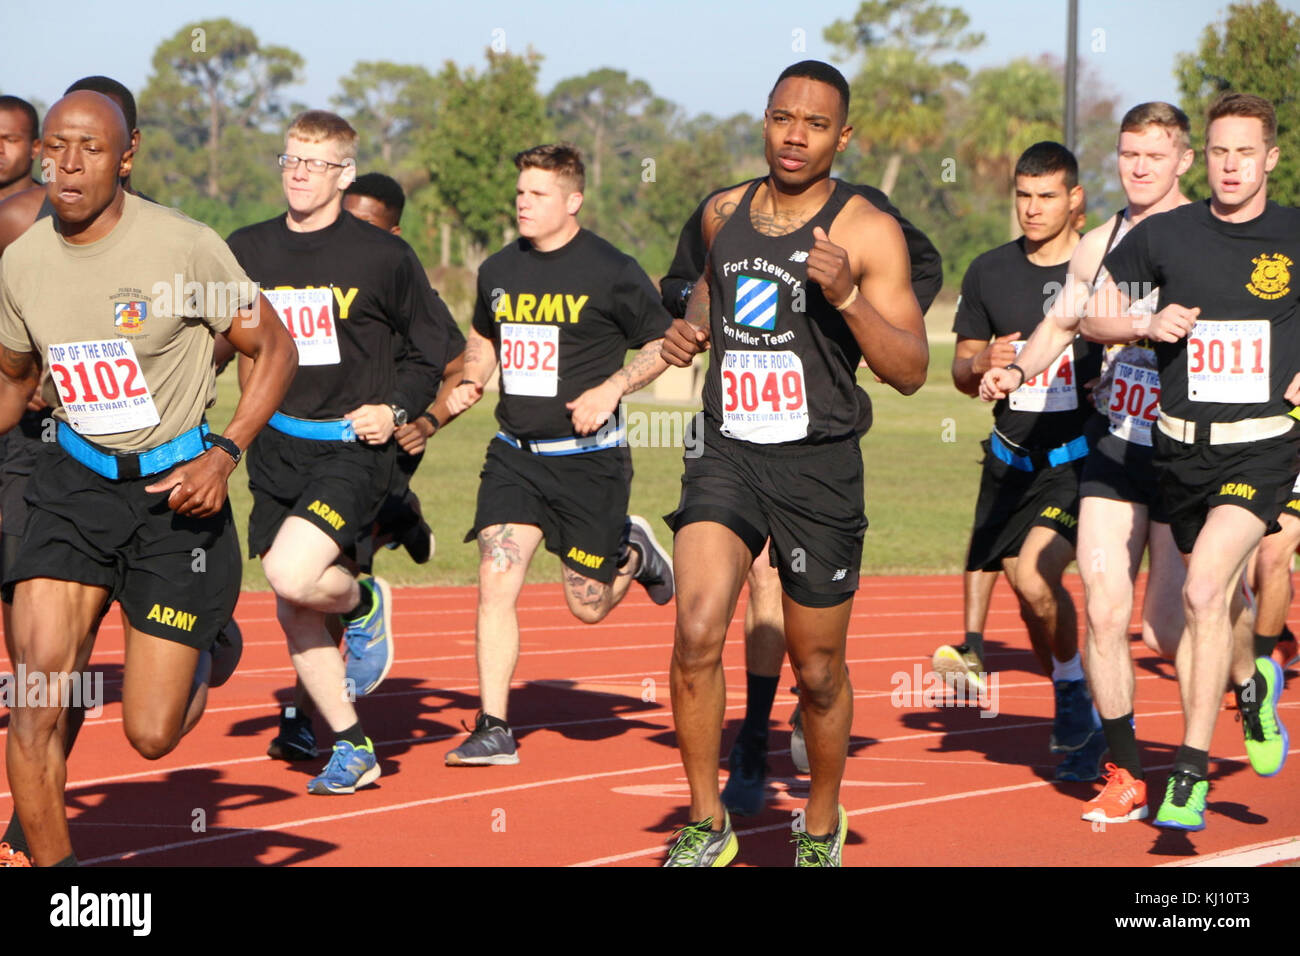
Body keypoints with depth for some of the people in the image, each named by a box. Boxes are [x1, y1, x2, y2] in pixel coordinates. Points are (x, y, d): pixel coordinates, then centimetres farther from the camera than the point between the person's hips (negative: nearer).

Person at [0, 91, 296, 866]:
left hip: (175, 488, -3)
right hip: (74, 483, 3)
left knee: (151, 735, -2)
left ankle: (207, 644, 33)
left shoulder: (185, 246, -14)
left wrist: (224, 454, -15)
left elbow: (273, 349, -4)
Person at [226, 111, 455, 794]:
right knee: (293, 615, 6)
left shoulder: (382, 257, -5)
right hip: (275, 450, 5)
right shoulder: (247, 252, 5)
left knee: (291, 575, -26)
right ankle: (352, 749, 20)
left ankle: (364, 604, 7)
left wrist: (397, 409, -5)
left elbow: (434, 345, 7)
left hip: (351, 447, -5)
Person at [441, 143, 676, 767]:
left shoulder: (612, 272, -8)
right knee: (496, 581, -12)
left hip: (589, 457, -4)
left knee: (587, 605, 3)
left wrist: (610, 388, -15)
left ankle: (634, 552, 38)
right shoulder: (498, 271, 8)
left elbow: (663, 344, -1)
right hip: (514, 453, 4)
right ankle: (494, 731, -9)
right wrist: (468, 384, 7)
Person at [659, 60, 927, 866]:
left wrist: (847, 296, -25)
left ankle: (823, 826, 33)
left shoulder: (867, 233, -7)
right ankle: (707, 824, -3)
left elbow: (911, 371, -11)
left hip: (819, 467, -3)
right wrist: (692, 326, 9)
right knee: (697, 634, -18)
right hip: (728, 457, 3)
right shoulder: (724, 214, 8)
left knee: (818, 670, 8)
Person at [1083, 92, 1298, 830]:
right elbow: (1092, 315, 8)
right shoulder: (1166, 236, 1)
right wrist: (1149, 325, -11)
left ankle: (1191, 772, -15)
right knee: (1221, 593, 19)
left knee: (1205, 592, -20)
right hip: (1183, 445, 4)